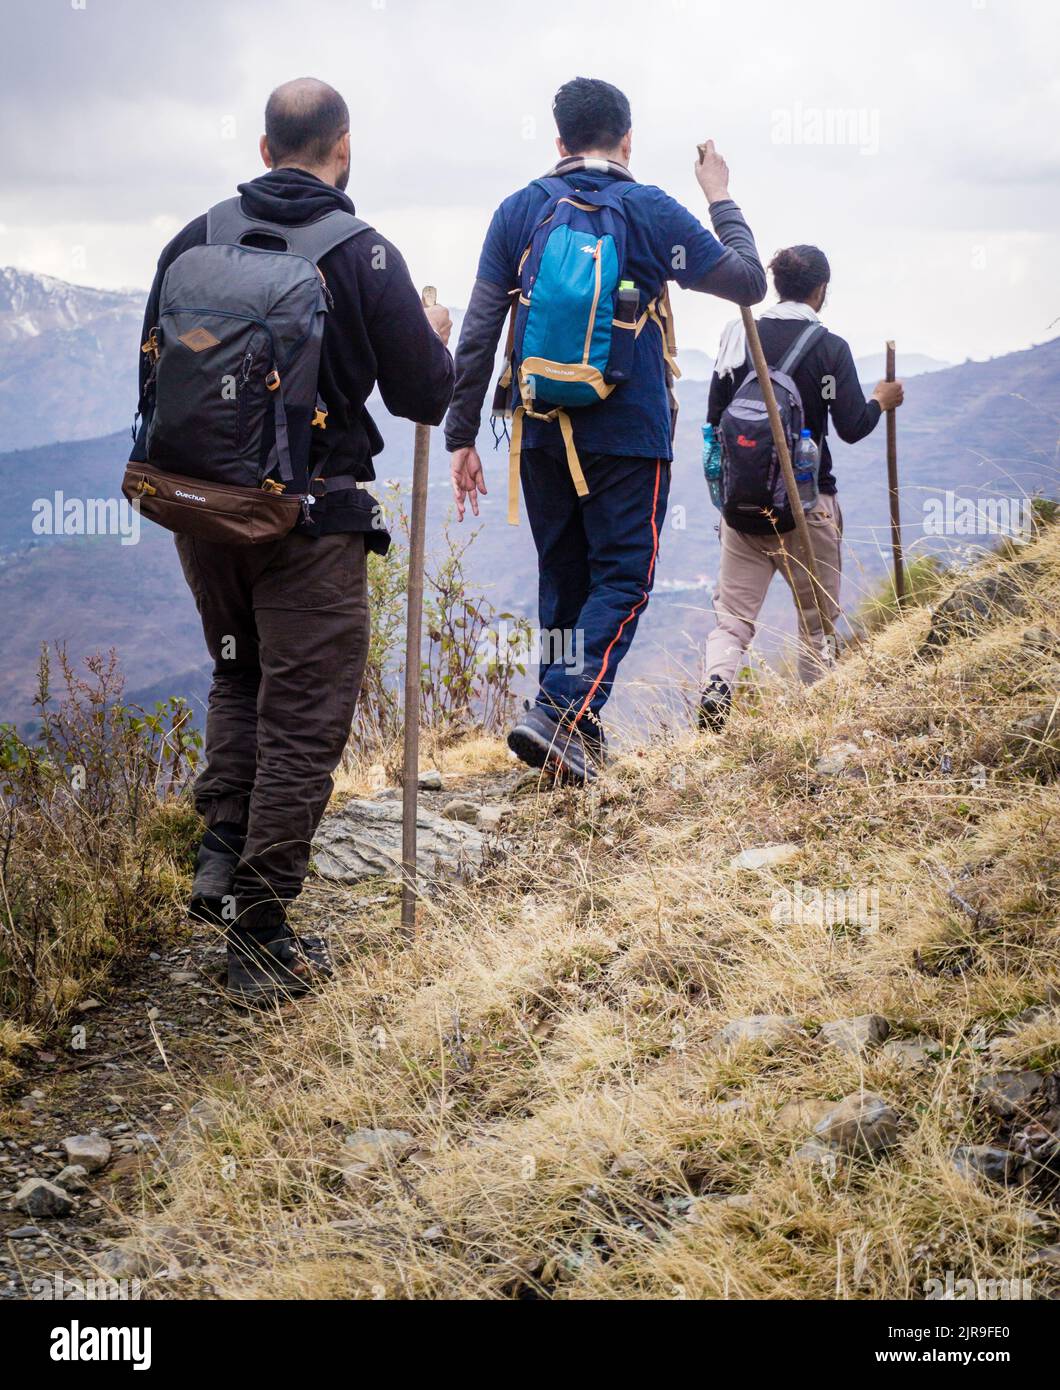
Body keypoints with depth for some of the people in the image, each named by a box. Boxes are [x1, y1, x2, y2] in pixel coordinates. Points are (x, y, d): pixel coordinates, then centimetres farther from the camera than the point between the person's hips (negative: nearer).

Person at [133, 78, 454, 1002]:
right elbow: (425, 398, -6)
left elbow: (154, 373, 9)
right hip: (311, 526, -4)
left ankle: (222, 852, 14)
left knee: (239, 679, 26)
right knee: (304, 721, 4)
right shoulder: (366, 257, -11)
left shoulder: (195, 241, 1)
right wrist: (436, 339, 15)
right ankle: (258, 931, 7)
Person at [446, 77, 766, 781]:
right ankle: (563, 710, -17)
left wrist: (462, 435, 6)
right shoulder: (651, 211, -3)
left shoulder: (518, 211, 5)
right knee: (622, 579, 0)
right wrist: (722, 200, 19)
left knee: (563, 577, 15)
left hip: (542, 431, 4)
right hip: (628, 430, -4)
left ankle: (569, 724, 20)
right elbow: (749, 281, 6)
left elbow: (479, 333, 1)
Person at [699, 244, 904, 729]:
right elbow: (852, 428, -8)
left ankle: (717, 684, -23)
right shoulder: (830, 347, -7)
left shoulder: (739, 337, 2)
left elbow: (714, 418, 5)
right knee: (817, 621, 13)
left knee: (732, 616, 4)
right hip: (808, 506, -2)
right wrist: (882, 402, 13)